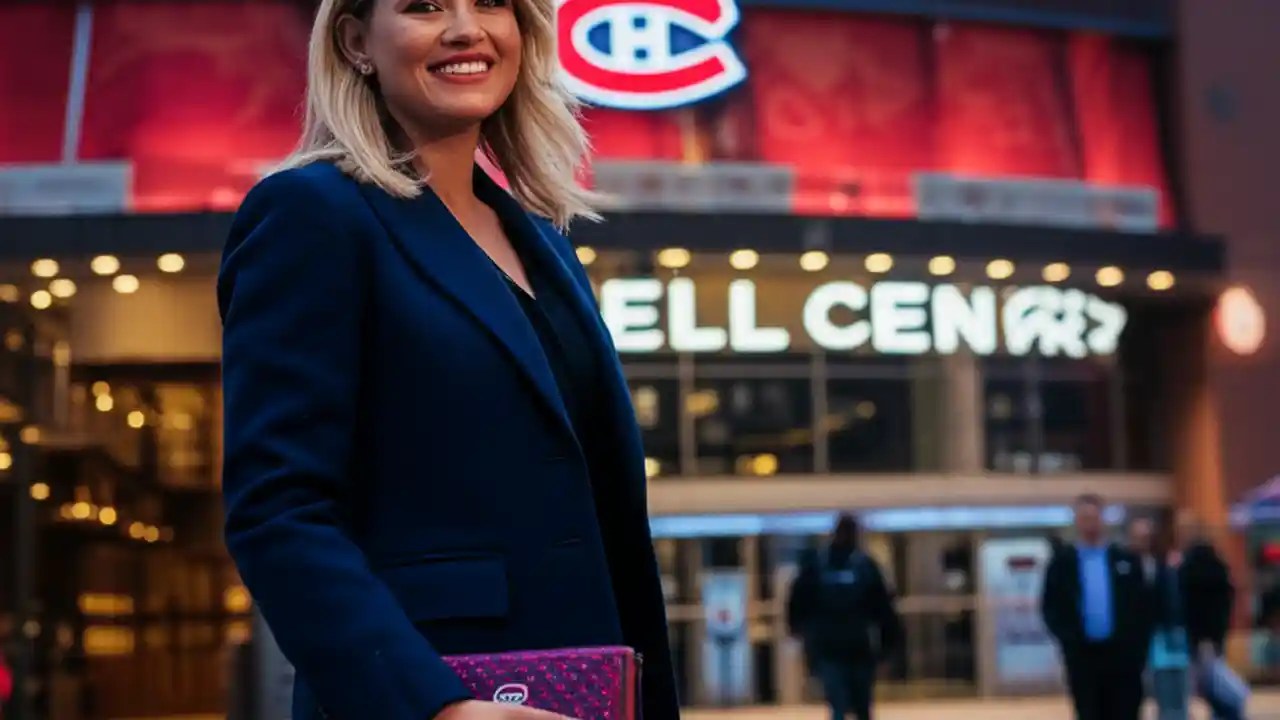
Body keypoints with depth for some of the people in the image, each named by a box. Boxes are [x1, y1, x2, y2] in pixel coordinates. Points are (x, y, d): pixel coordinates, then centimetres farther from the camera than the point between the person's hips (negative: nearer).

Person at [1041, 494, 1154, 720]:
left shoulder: (1126, 559, 7)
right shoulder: (1062, 562, 5)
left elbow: (1143, 606, 5)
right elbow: (1049, 607, 3)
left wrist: (1139, 648, -4)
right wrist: (1068, 639, -11)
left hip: (1122, 653, 1)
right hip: (1082, 655, 0)